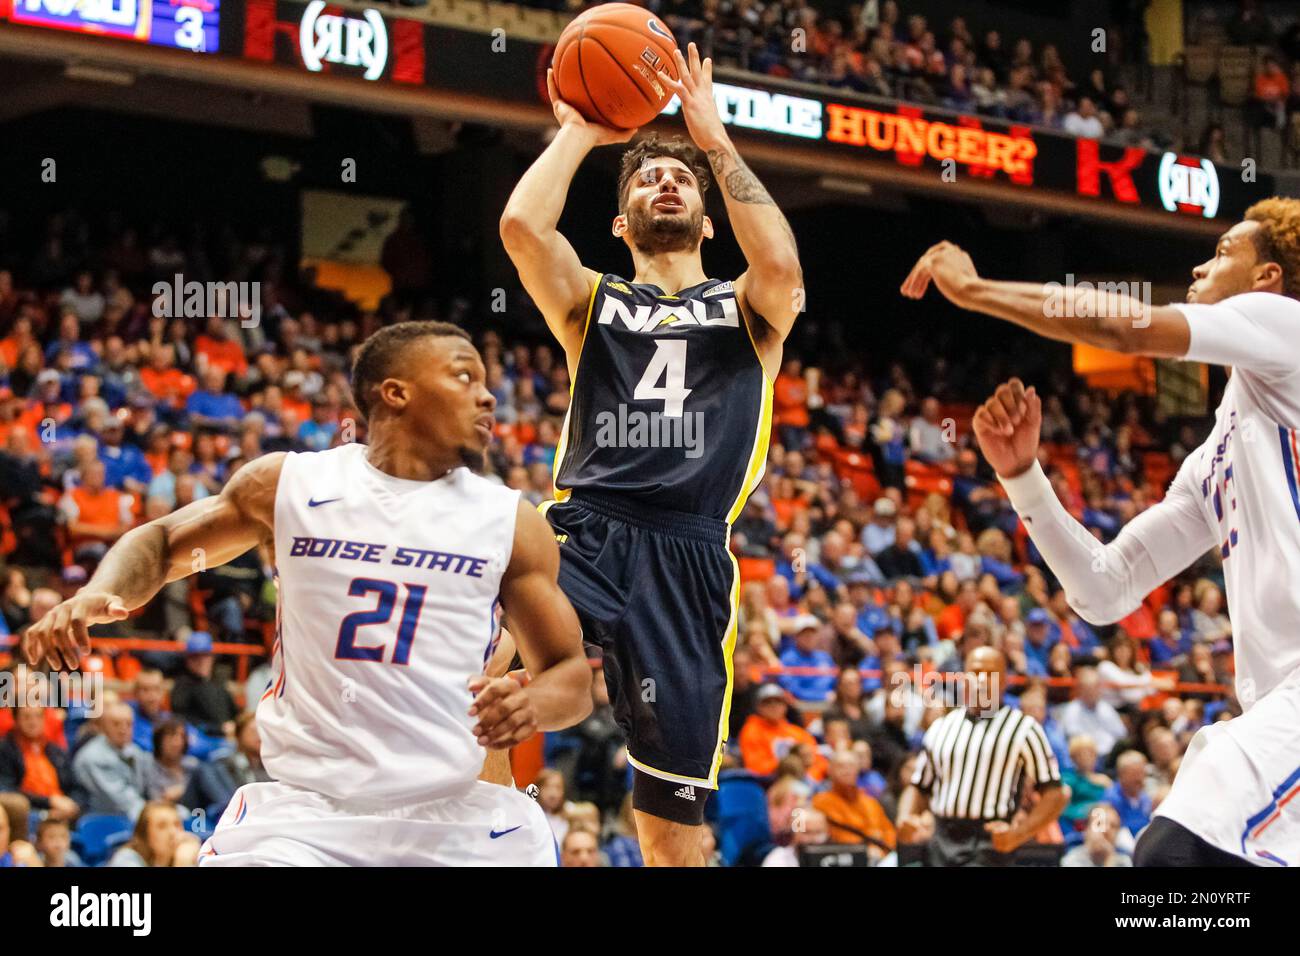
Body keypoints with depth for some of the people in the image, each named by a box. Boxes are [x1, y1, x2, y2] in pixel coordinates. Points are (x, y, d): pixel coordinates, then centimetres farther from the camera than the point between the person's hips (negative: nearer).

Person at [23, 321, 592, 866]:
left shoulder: (511, 523, 3)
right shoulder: (289, 484, 2)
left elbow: (573, 677, 6)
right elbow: (162, 541, 16)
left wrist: (533, 704, -19)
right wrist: (100, 593, -6)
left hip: (452, 821, 1)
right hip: (303, 813, -1)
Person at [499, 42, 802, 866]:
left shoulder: (747, 310, 19)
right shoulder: (592, 301, 20)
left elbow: (781, 266, -6)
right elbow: (522, 225, -1)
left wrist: (716, 139, 2)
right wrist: (579, 130, 13)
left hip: (687, 556, 0)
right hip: (584, 530, 0)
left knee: (674, 817, 1)